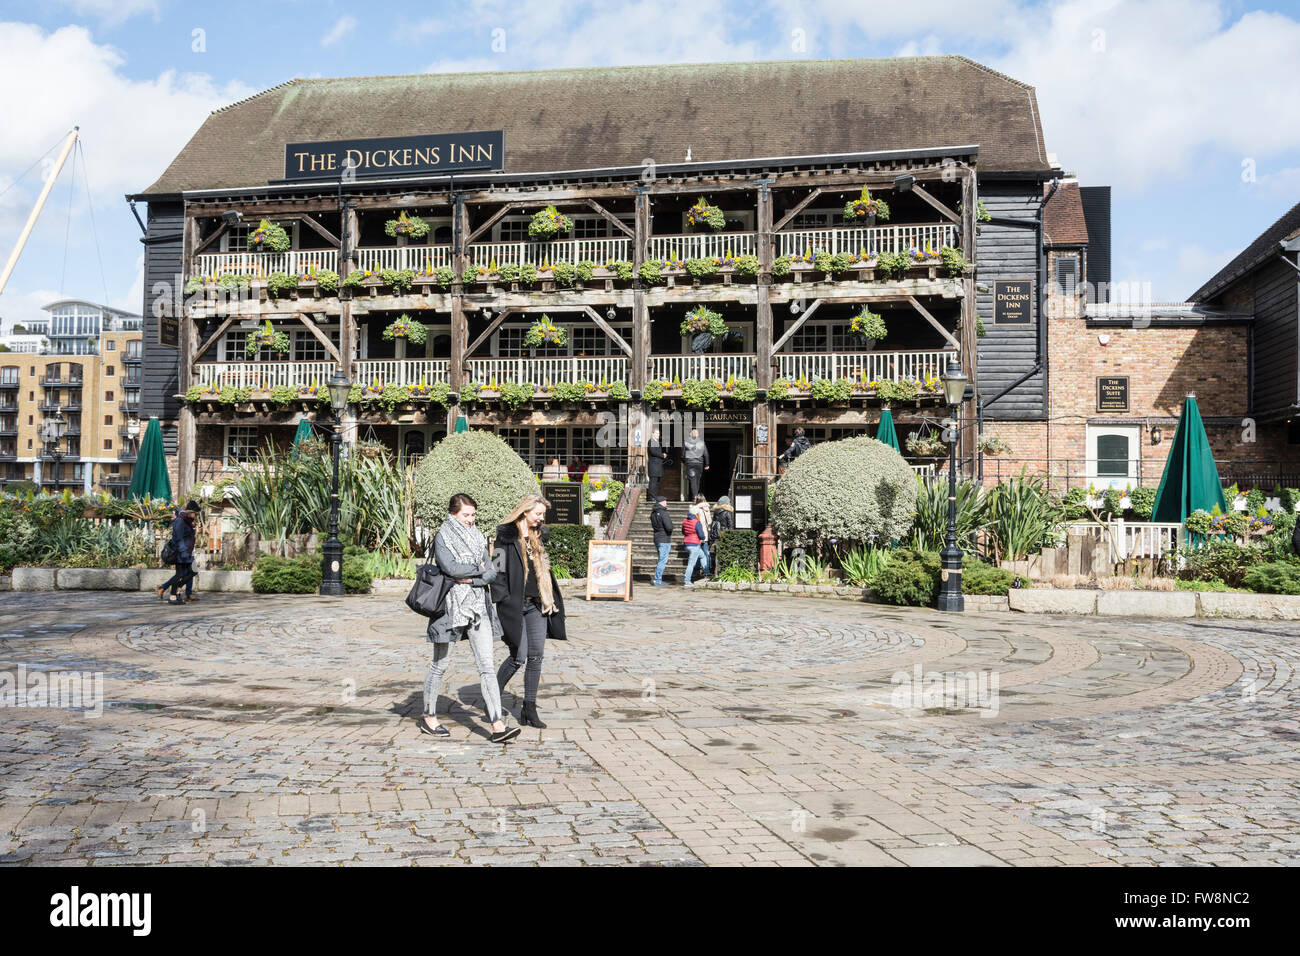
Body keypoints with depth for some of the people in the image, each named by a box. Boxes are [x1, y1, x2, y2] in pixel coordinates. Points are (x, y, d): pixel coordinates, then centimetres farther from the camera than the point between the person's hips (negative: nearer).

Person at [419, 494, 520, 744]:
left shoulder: (477, 537, 13)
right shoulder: (442, 537, -4)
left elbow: (492, 573, 7)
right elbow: (450, 567, -20)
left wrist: (471, 580, -10)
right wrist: (478, 568, -6)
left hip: (477, 608, 5)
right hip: (450, 607, -5)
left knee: (487, 665, -4)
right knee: (440, 664, 8)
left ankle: (498, 726, -9)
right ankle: (429, 717, 26)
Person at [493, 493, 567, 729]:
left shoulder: (538, 536, 14)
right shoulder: (507, 536, -8)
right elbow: (498, 570, -10)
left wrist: (548, 599, 16)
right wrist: (504, 601, -15)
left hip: (536, 604, 6)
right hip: (514, 606, -6)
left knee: (536, 656, 3)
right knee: (519, 657, -6)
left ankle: (529, 710, 10)